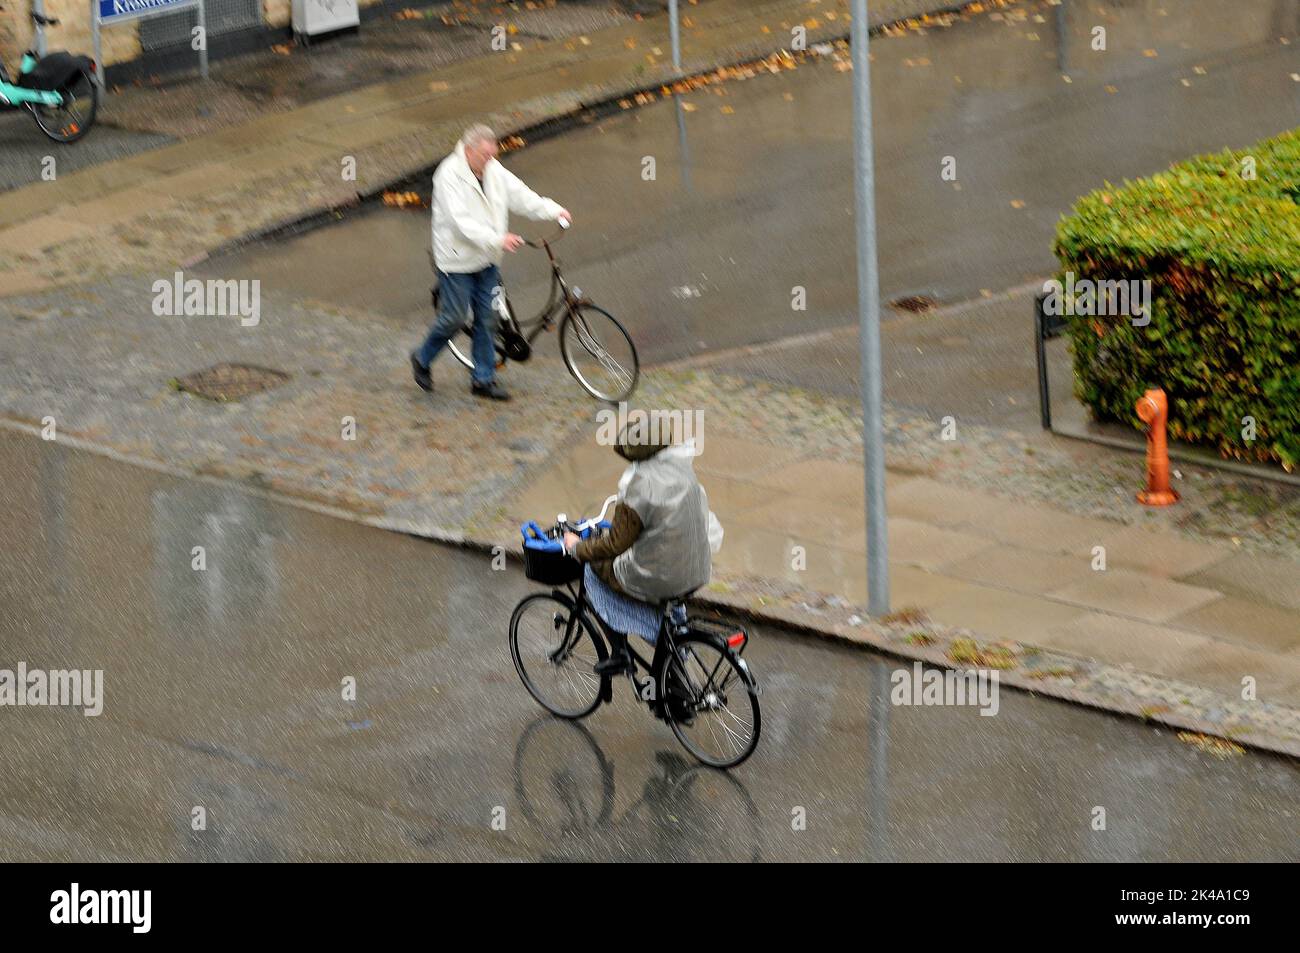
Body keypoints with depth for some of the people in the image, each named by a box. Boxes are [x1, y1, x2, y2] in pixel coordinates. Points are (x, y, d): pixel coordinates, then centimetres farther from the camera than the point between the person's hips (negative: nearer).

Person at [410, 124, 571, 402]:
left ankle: (483, 379, 18)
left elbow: (519, 194, 0)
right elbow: (462, 222, -29)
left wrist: (553, 211, -15)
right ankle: (422, 359, 26)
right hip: (457, 261, -7)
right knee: (453, 319, 1)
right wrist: (498, 239, -37)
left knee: (487, 318, 8)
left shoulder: (493, 170, 1)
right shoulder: (449, 175, -22)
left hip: (486, 260, 7)